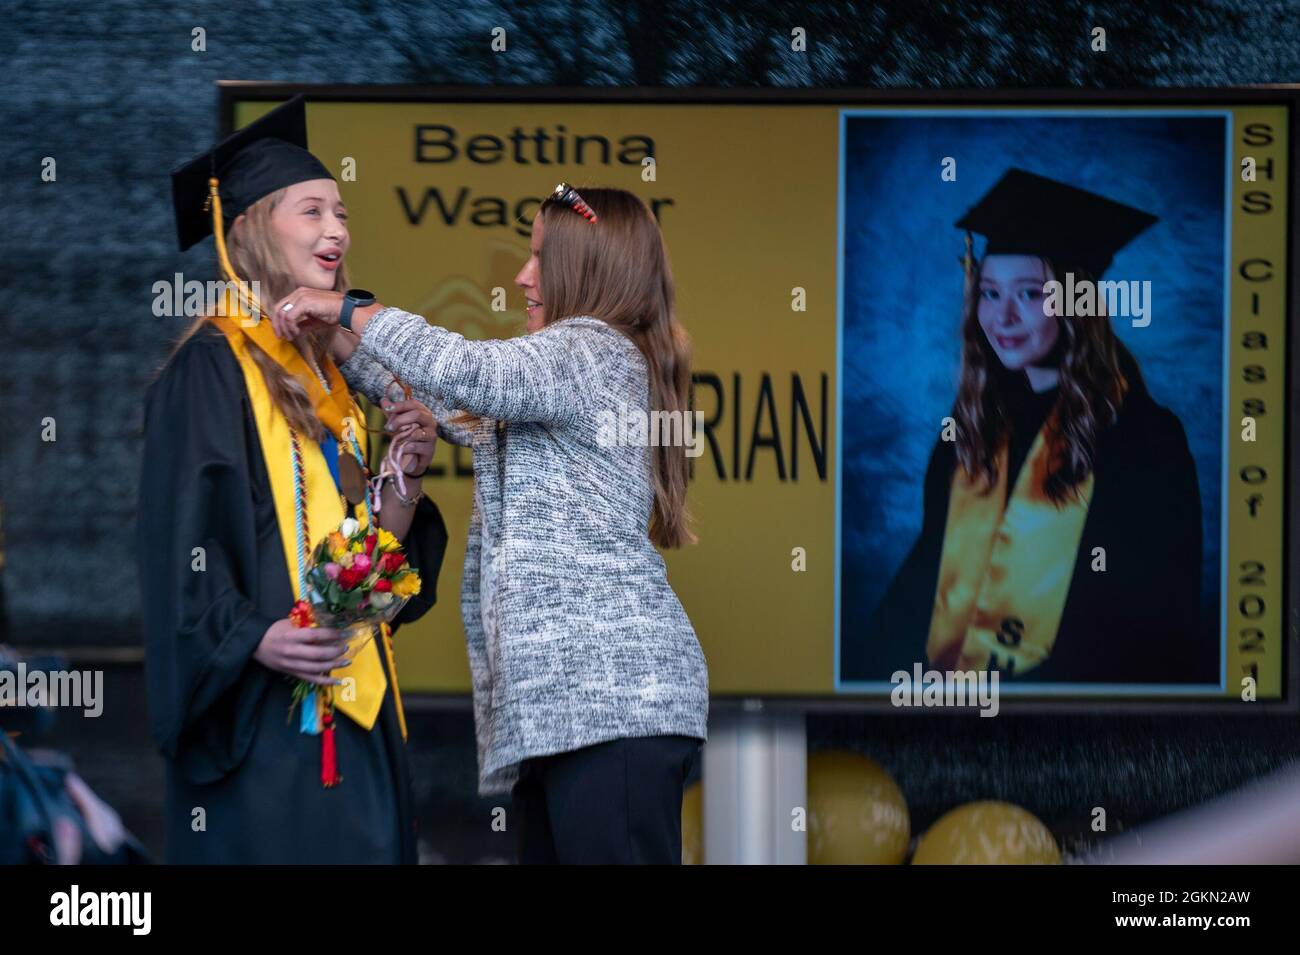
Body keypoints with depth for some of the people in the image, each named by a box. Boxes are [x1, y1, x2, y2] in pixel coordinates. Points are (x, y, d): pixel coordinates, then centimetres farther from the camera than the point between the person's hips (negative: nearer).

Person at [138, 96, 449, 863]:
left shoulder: (331, 375, 19)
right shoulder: (212, 368, -5)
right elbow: (178, 540, -14)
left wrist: (403, 479, 2)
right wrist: (253, 639, -26)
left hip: (354, 711, 8)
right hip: (265, 714, -8)